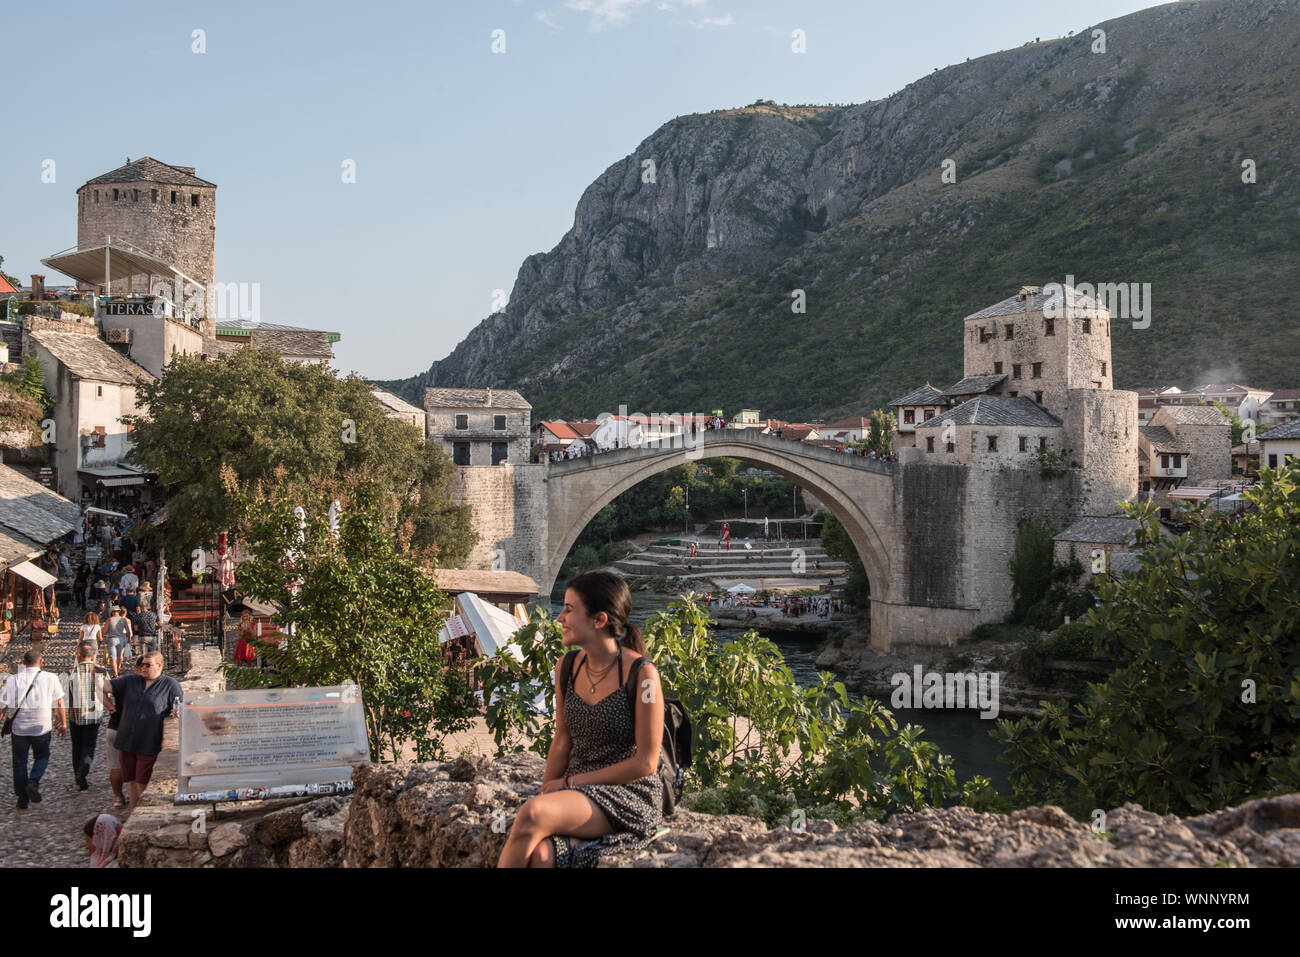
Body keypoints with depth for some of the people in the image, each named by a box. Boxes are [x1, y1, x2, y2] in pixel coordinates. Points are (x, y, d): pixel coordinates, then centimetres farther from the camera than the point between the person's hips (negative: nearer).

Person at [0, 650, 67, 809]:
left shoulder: (13, 679, 0)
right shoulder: (50, 678, -1)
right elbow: (59, 703, 3)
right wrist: (63, 724, 12)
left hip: (19, 727, 1)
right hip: (42, 727, -1)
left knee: (20, 762, 11)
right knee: (42, 757, 19)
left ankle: (22, 800, 13)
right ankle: (33, 782, -7)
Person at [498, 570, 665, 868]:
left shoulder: (641, 673, -12)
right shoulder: (566, 668, 7)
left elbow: (646, 763, -10)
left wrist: (569, 782, -9)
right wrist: (548, 791, -2)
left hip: (631, 796, -5)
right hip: (575, 793, 5)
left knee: (533, 813, -30)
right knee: (540, 853, -30)